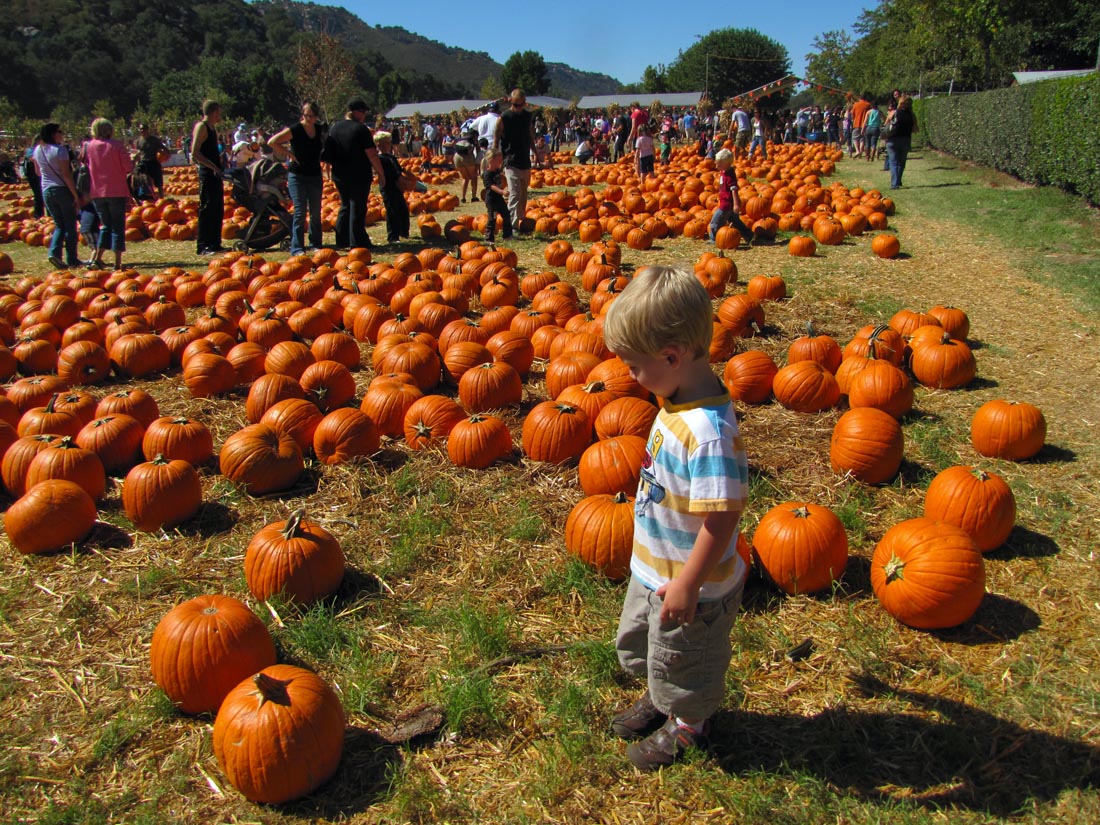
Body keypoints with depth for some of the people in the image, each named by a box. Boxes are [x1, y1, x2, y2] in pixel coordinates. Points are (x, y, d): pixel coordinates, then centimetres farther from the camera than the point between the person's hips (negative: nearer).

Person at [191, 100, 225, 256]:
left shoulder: (212, 128, 18)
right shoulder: (201, 127, -10)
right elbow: (195, 153, -19)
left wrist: (220, 167, 14)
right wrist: (214, 167, -22)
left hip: (215, 174, 9)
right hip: (207, 174, -9)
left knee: (218, 210, 12)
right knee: (206, 210, -8)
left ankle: (215, 244, 19)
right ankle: (202, 246, -6)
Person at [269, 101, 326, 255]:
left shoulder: (320, 129, 5)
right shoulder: (295, 130, -10)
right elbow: (272, 142, -11)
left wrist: (321, 158, 7)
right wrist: (289, 154, -12)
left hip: (315, 176, 5)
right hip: (297, 176, -5)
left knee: (316, 212, 9)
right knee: (300, 212, -9)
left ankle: (316, 244, 21)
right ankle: (297, 248, -7)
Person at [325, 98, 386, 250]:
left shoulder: (335, 127, 7)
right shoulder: (361, 129, -14)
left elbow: (328, 153, 15)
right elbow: (372, 154, -17)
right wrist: (381, 173, -10)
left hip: (339, 175, 7)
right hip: (359, 176, -7)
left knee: (345, 206, 19)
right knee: (358, 209, 0)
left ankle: (341, 241, 22)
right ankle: (357, 242, 2)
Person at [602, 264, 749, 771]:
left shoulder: (708, 431, -36)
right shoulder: (675, 401, -6)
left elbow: (721, 518, -33)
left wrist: (688, 585, -24)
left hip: (688, 586, -9)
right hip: (653, 569, 9)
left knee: (683, 662, 20)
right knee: (637, 645, 31)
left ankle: (688, 724, 49)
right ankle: (659, 698, 58)